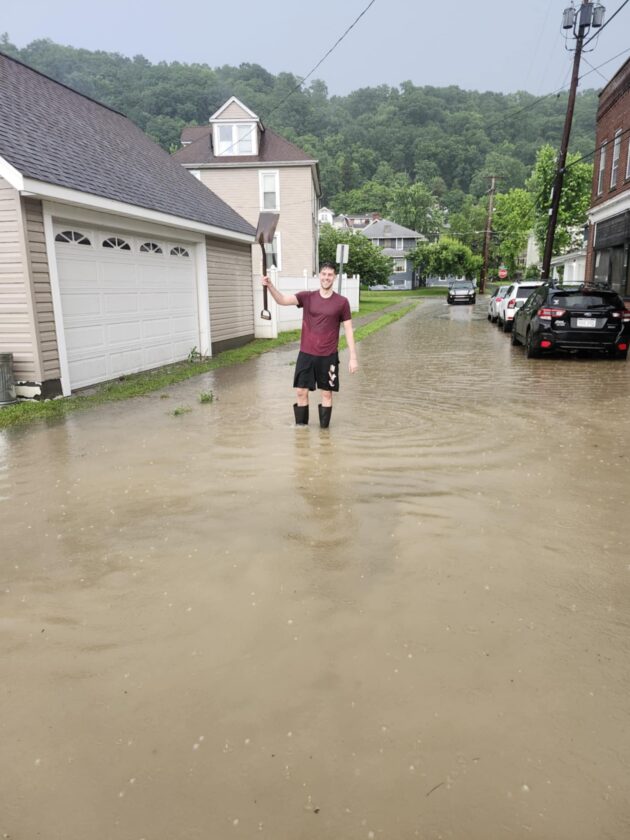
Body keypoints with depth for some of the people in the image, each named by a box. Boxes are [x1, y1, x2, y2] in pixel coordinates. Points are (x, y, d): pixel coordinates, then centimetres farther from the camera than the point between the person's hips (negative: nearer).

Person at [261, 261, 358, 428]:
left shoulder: (342, 302, -2)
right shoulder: (307, 297, 2)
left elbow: (348, 330, 1)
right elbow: (282, 300, -10)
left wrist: (353, 357, -3)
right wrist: (270, 285, -29)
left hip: (328, 356, -1)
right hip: (306, 354, 2)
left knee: (327, 393, 6)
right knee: (301, 392, 4)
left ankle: (324, 429, 20)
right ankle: (301, 428, 19)